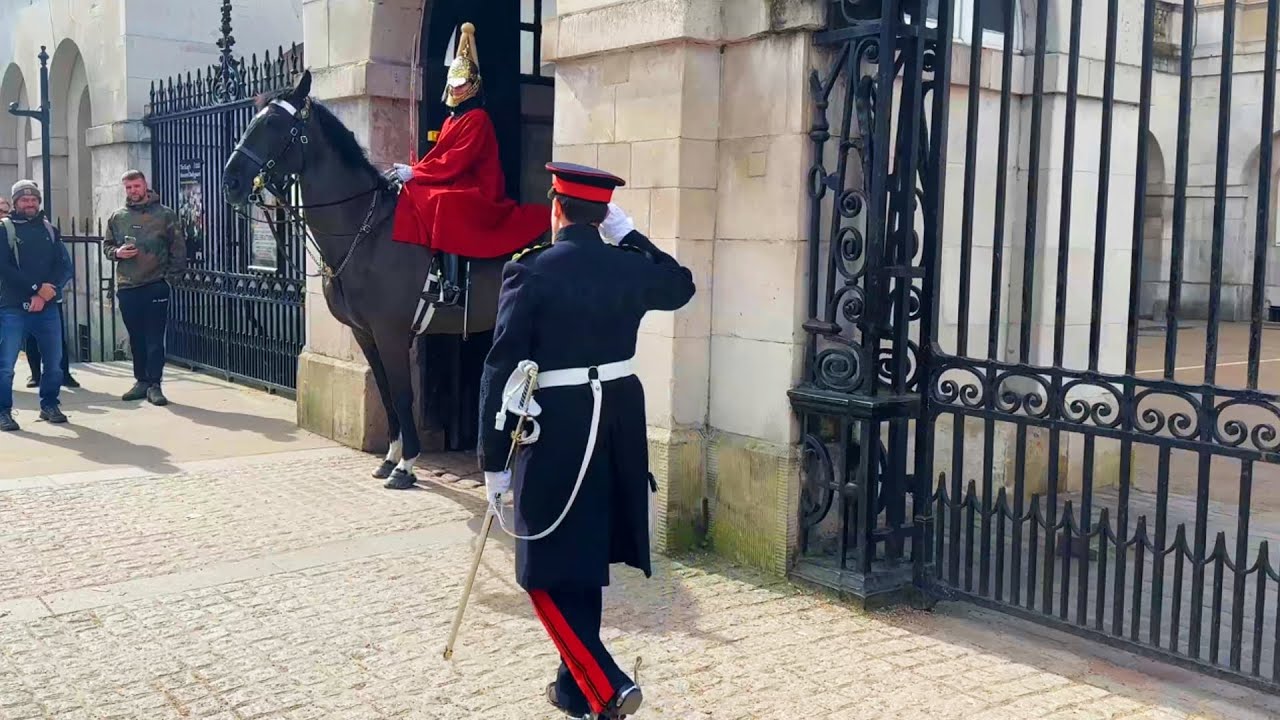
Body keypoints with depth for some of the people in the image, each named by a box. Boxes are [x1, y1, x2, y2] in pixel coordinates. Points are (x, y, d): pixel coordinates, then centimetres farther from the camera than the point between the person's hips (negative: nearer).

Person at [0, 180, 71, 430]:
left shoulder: (50, 229, 13)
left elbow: (65, 266, 3)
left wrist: (45, 294, -12)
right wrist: (37, 287, -17)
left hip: (47, 307, 3)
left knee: (54, 361, 6)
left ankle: (49, 405, 21)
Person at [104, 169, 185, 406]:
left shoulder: (165, 215, 0)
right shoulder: (117, 217, 11)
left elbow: (178, 248, 0)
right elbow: (106, 245, 18)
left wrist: (172, 276, -7)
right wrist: (117, 252, -5)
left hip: (156, 286, -4)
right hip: (127, 287, 4)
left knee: (155, 339, -2)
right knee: (136, 338, 11)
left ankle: (154, 385, 4)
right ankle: (141, 381, 21)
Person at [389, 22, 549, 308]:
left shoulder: (477, 118, -10)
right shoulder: (451, 119, 18)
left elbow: (455, 161, -19)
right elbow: (440, 157, 14)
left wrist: (414, 173, -19)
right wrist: (412, 171, -3)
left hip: (476, 191, -9)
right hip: (453, 185, 9)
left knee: (442, 203, -34)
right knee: (412, 194, -8)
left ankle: (450, 283, -32)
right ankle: (436, 269, -11)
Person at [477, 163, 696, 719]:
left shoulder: (529, 271, -11)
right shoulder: (632, 268, 2)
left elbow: (502, 369, -13)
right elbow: (682, 286, 26)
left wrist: (493, 458, -7)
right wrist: (631, 235, 20)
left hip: (555, 431, -5)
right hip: (619, 425, 6)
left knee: (547, 571, 5)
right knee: (584, 561, 19)